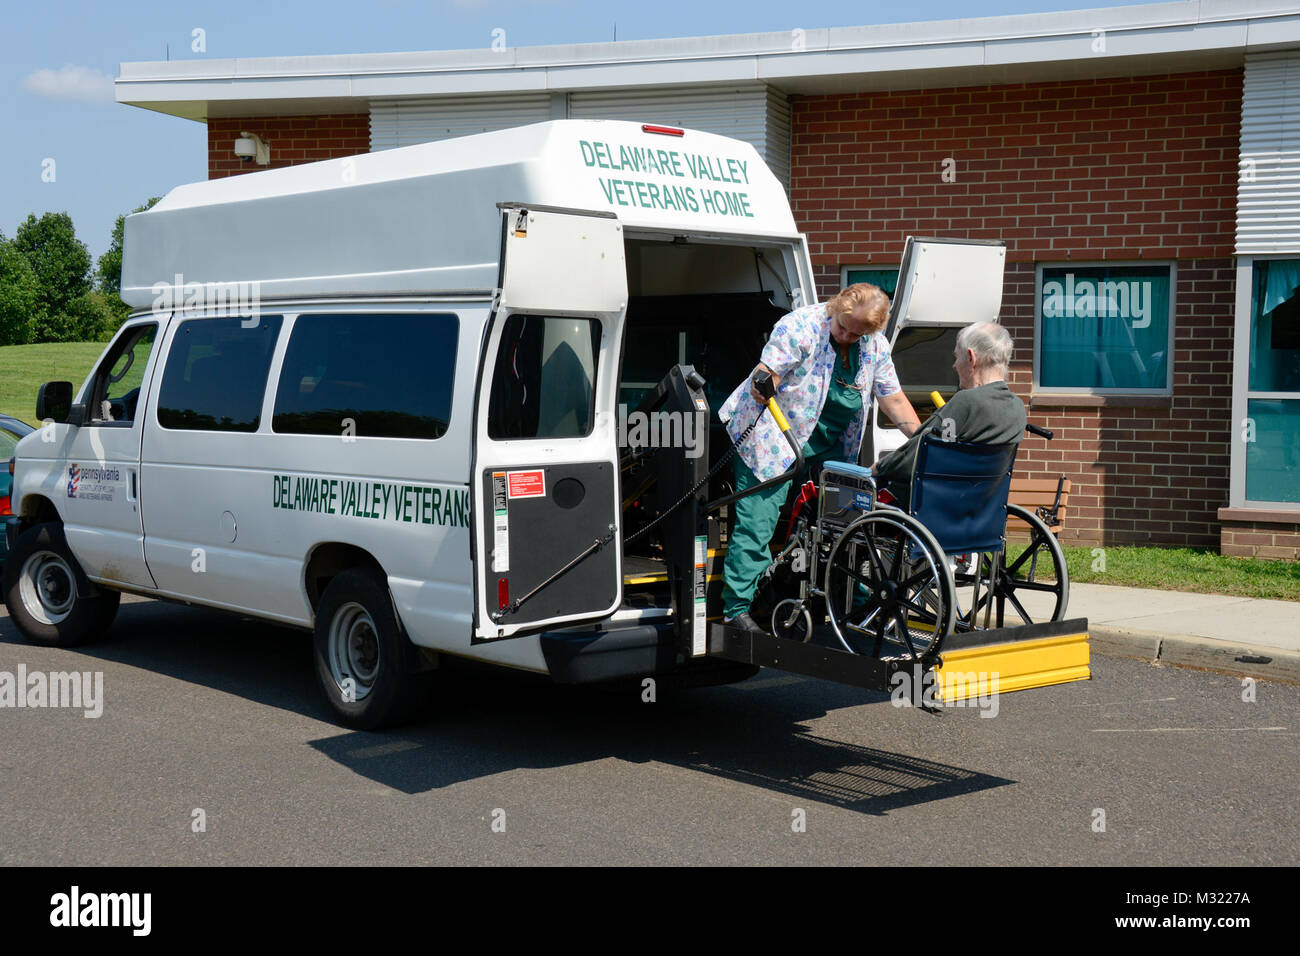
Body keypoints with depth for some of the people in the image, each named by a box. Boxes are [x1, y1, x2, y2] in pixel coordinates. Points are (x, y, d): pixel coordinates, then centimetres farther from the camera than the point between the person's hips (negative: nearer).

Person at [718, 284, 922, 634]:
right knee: (757, 522, -11)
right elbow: (766, 375, -19)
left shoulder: (875, 346, 2)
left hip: (831, 446, 6)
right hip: (775, 438, -6)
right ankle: (736, 608, -6)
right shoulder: (800, 326, -16)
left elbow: (894, 399, 7)